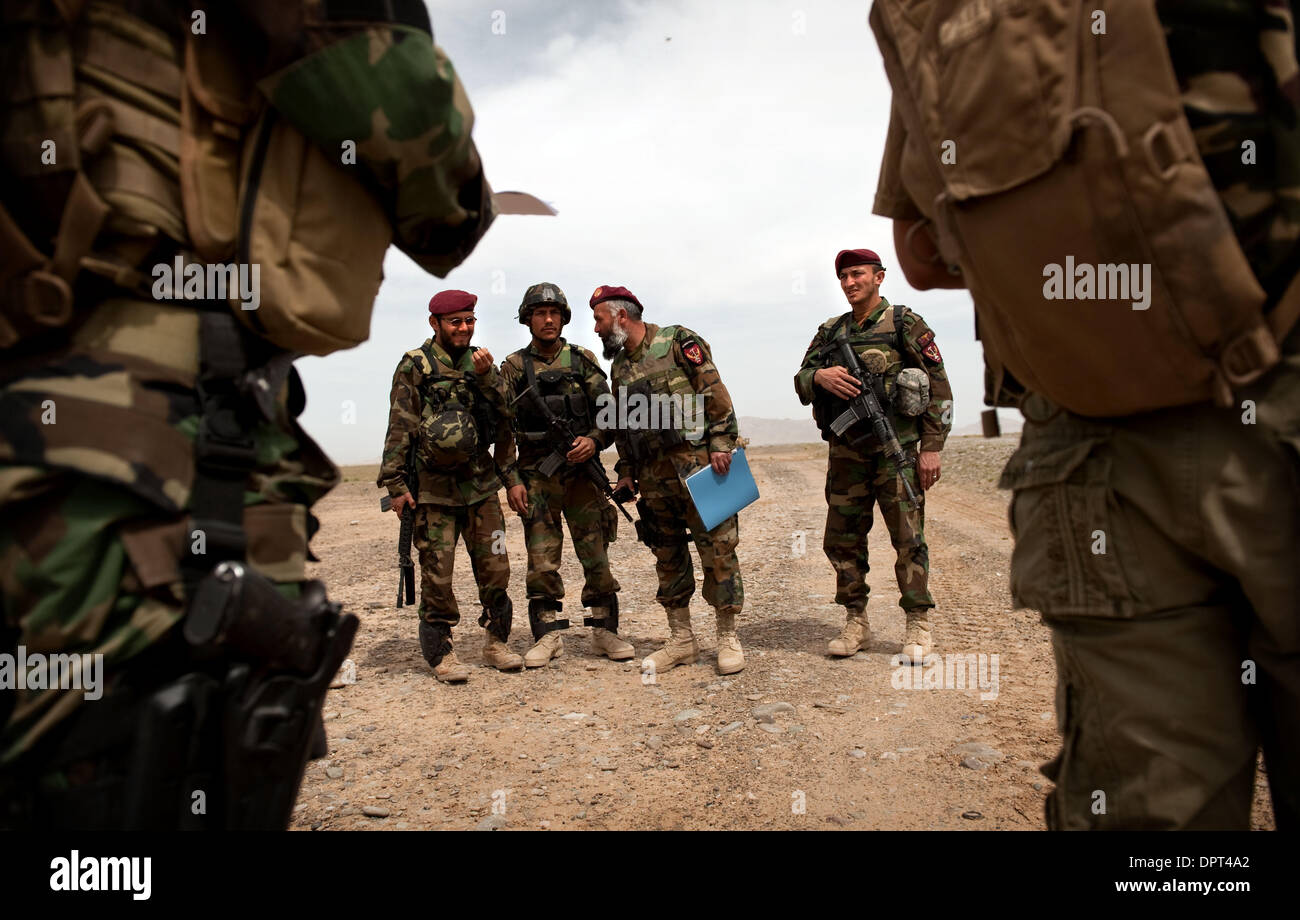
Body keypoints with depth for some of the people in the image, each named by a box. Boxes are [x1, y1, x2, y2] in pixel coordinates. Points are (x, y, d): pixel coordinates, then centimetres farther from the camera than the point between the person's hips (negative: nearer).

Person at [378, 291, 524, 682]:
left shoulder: (481, 363, 12)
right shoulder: (414, 366, 0)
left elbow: (503, 418, 3)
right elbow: (399, 428, -4)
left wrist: (486, 376, -12)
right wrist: (395, 484, -9)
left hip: (481, 485, 4)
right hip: (433, 489, -4)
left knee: (495, 569, 6)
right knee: (437, 575, -1)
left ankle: (496, 643, 21)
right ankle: (441, 653, 12)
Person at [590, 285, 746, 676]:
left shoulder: (678, 342, -3)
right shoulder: (619, 366, 17)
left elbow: (715, 393, -8)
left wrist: (722, 444, -14)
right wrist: (626, 470, 16)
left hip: (696, 462, -6)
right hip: (652, 475, 7)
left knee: (716, 545, -4)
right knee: (667, 553, 9)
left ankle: (728, 637, 6)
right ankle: (681, 639, 18)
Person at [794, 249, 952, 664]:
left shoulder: (905, 324, 1)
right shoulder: (829, 331, 14)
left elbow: (938, 386, -1)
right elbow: (801, 382, 12)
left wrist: (932, 446, -7)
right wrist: (819, 376, -13)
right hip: (845, 454, 5)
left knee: (908, 540, -2)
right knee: (842, 540, 6)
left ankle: (918, 625, 9)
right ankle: (856, 623, 18)